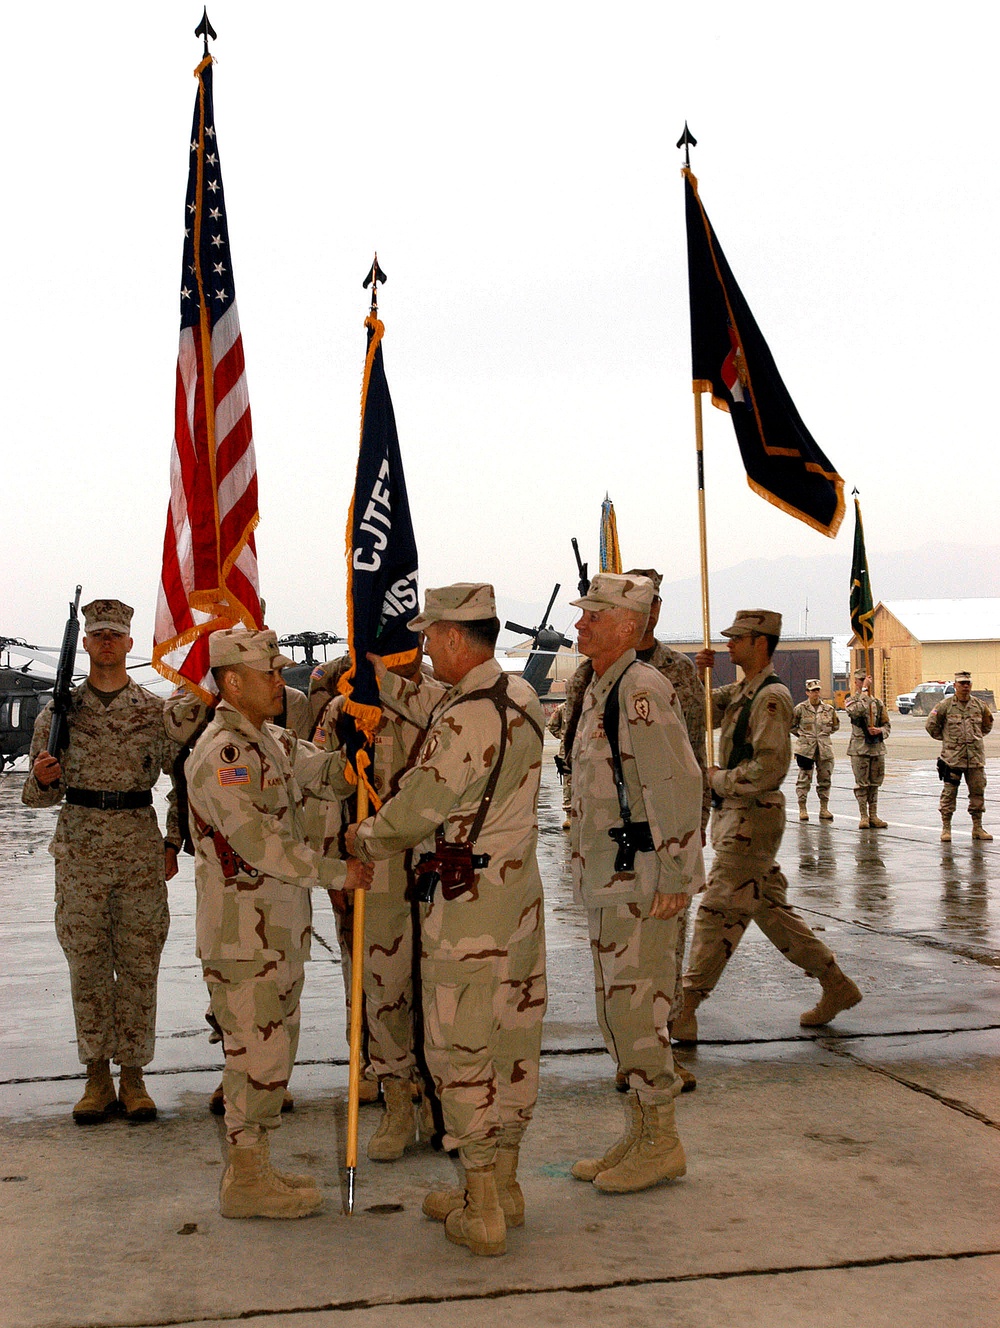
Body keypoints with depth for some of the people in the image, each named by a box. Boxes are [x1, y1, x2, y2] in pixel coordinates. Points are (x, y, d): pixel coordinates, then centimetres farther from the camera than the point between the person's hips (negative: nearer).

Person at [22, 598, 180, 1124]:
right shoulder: (60, 709, 5)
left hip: (141, 851, 0)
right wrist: (42, 779, -15)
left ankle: (132, 1075, 13)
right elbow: (39, 793, 8)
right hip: (79, 852, 0)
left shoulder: (157, 711, 4)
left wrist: (173, 844, 6)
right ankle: (98, 1077, 14)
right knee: (87, 964, 4)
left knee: (138, 965, 3)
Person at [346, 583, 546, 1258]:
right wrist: (379, 676, 28)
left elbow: (415, 809, -15)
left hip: (467, 902, -9)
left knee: (461, 1049, 0)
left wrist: (363, 840, 4)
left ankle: (481, 1212, 6)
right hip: (521, 888, 9)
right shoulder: (521, 697, 7)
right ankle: (503, 1185, 27)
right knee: (514, 1039, 15)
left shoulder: (465, 720, -21)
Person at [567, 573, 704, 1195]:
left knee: (636, 1008, -5)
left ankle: (662, 1144, 6)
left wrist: (673, 878, -22)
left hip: (643, 880, -11)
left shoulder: (642, 689, -16)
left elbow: (678, 784, -22)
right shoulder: (601, 689, 16)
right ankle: (640, 1134, 25)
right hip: (610, 880, 11)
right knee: (619, 1009, 15)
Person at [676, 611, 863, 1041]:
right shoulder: (740, 692, 15)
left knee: (718, 912, -9)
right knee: (768, 907, 14)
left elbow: (771, 766, -22)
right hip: (734, 814, 10)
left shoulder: (772, 697, -15)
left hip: (754, 817, -10)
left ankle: (683, 1010, -7)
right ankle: (836, 985, 23)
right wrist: (697, 674, 2)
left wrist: (719, 779, -13)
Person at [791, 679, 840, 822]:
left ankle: (824, 809, 15)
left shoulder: (829, 709, 4)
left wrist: (824, 733, 10)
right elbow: (790, 726, 5)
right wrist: (802, 735, 4)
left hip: (825, 748, 3)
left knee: (825, 778, 6)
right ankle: (802, 809, 6)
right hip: (805, 748, -3)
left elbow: (836, 725, 19)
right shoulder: (800, 708, -4)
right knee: (804, 778, -1)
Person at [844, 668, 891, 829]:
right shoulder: (850, 701, -1)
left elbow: (887, 724, 14)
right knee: (861, 784, -1)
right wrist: (864, 690, -23)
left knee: (874, 784, 9)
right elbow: (857, 710, -25)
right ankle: (864, 817, 4)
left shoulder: (877, 702, 13)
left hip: (877, 747, 4)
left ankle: (873, 816, 15)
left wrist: (879, 731, -8)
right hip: (859, 748, -4)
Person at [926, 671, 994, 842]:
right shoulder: (945, 705, -4)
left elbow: (987, 725, 23)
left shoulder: (980, 705, 6)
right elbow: (931, 725, 3)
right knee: (949, 792, -1)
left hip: (976, 756, 3)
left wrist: (976, 737, 15)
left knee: (978, 791, 7)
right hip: (952, 756, -3)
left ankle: (977, 828, 18)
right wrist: (946, 738, 6)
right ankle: (946, 829, 6)